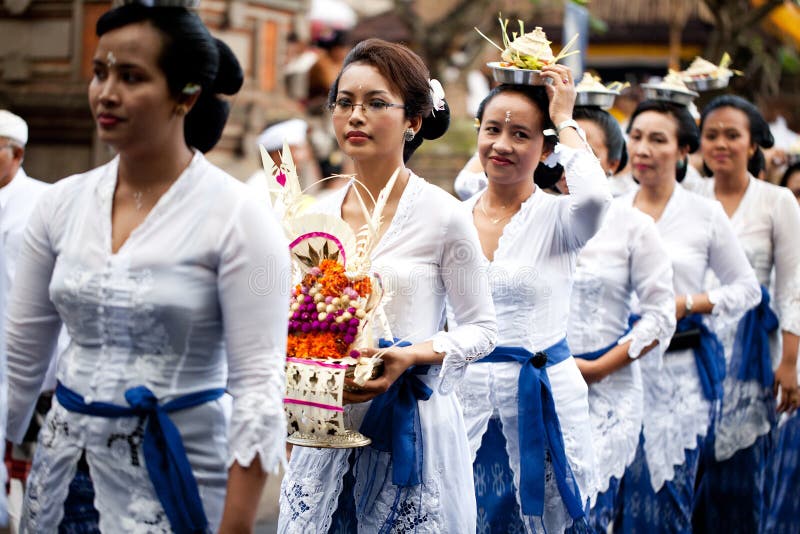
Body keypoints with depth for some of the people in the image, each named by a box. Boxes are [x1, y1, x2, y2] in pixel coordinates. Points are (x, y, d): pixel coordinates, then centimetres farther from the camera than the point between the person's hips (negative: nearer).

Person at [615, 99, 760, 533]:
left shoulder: (705, 214, 0)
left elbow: (747, 289, 5)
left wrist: (688, 304, -8)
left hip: (679, 370, -2)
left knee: (665, 493, 0)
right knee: (614, 493, 3)